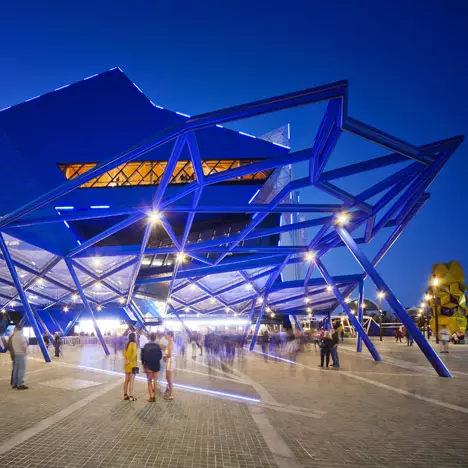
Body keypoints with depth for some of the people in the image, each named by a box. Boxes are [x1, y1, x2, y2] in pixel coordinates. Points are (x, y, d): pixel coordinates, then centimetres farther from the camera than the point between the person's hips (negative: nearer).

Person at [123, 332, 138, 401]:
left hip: (127, 365, 7)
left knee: (127, 380, 13)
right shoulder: (133, 344, -13)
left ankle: (125, 395, 19)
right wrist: (130, 361, -12)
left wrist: (126, 361, -5)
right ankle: (131, 396, -5)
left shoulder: (127, 344, 9)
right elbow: (134, 353, -23)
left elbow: (124, 353, 6)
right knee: (132, 381, -4)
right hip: (132, 364, -7)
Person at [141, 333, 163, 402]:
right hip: (156, 365, -1)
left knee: (149, 381, 10)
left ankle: (151, 396, 1)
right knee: (155, 381, 10)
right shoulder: (157, 346, -9)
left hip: (148, 365, 1)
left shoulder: (146, 346, -5)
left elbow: (143, 355, -3)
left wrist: (143, 363, 9)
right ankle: (154, 396, 10)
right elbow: (160, 356, -5)